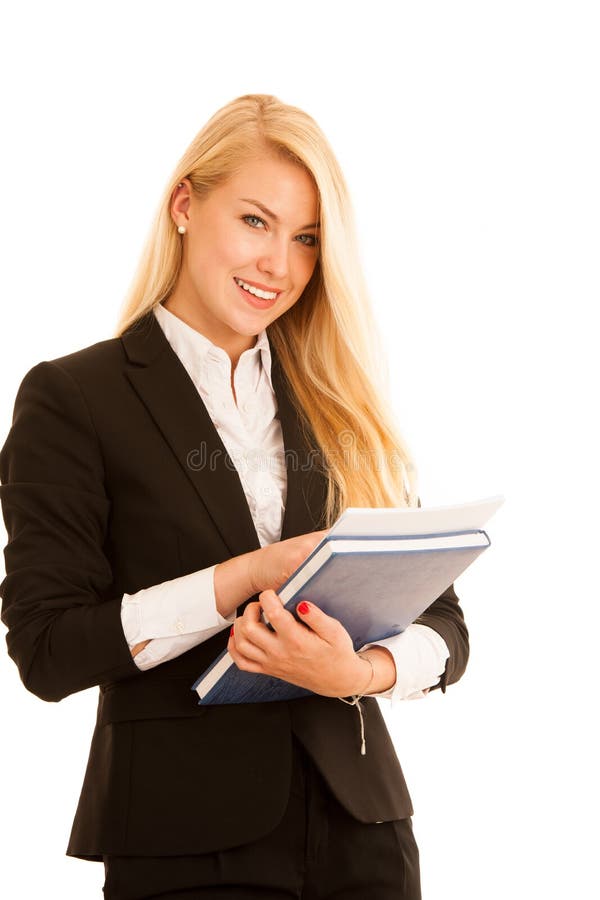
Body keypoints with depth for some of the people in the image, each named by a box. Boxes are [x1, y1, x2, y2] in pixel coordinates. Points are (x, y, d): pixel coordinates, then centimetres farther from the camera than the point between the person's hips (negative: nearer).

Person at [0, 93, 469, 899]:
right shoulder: (72, 398, -2)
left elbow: (443, 624, 5)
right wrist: (247, 575, -18)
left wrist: (360, 672, -16)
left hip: (359, 828, 4)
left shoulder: (342, 408, 10)